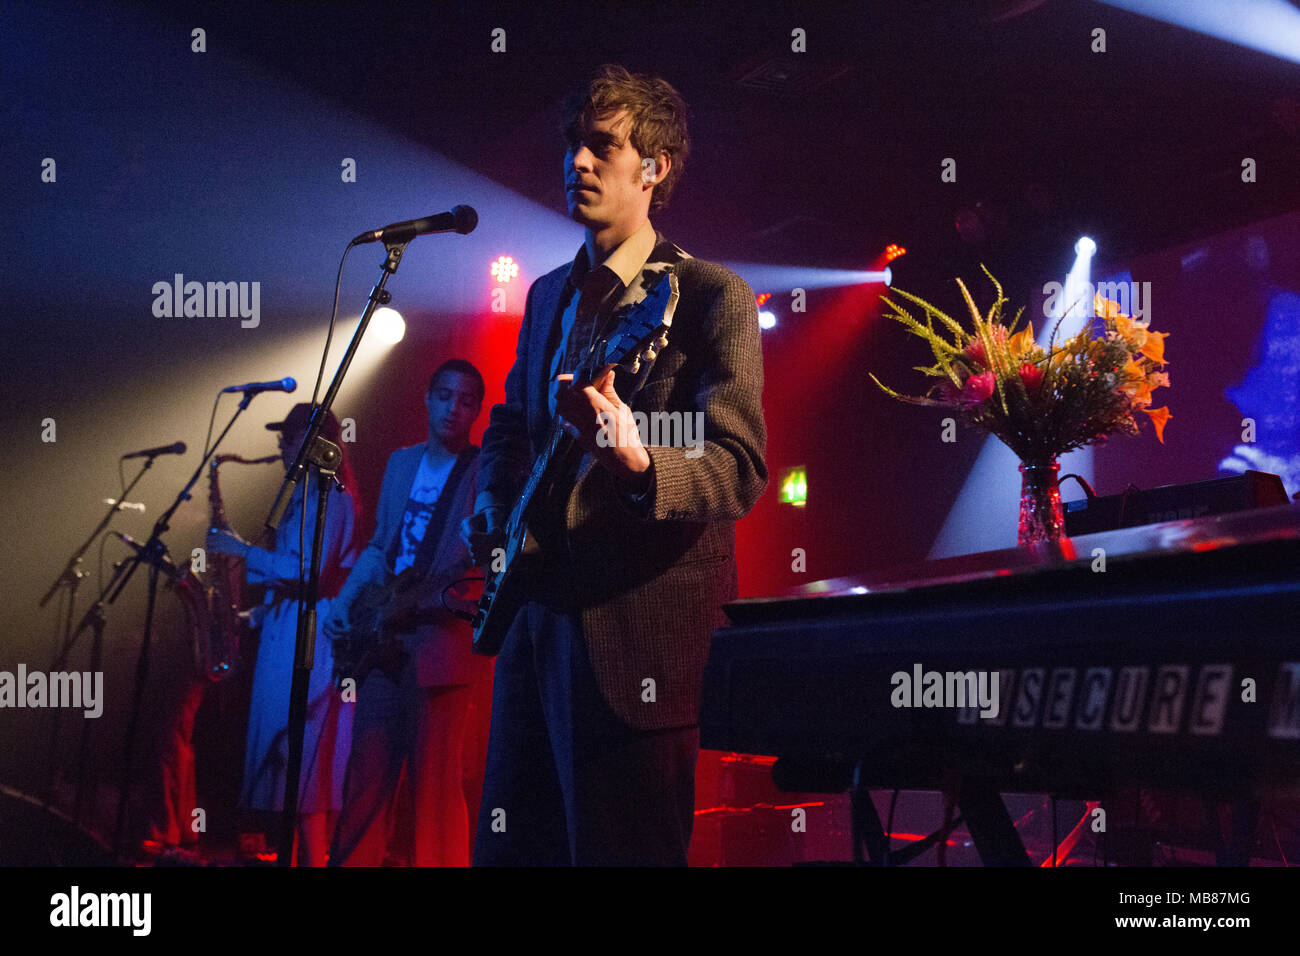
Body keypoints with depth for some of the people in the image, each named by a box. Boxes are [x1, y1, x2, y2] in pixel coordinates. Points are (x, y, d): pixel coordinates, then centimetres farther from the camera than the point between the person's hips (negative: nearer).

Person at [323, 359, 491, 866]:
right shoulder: (401, 462, 17)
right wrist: (344, 600, 10)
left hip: (442, 637, -6)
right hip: (384, 641, 6)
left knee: (433, 781, -6)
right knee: (367, 772, 7)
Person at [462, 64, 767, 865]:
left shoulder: (710, 297, -7)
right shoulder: (550, 296, 15)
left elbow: (740, 468, -16)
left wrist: (638, 464, -35)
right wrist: (494, 510, 7)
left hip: (638, 629, -7)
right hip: (536, 614, 8)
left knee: (620, 848, -2)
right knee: (512, 844, 14)